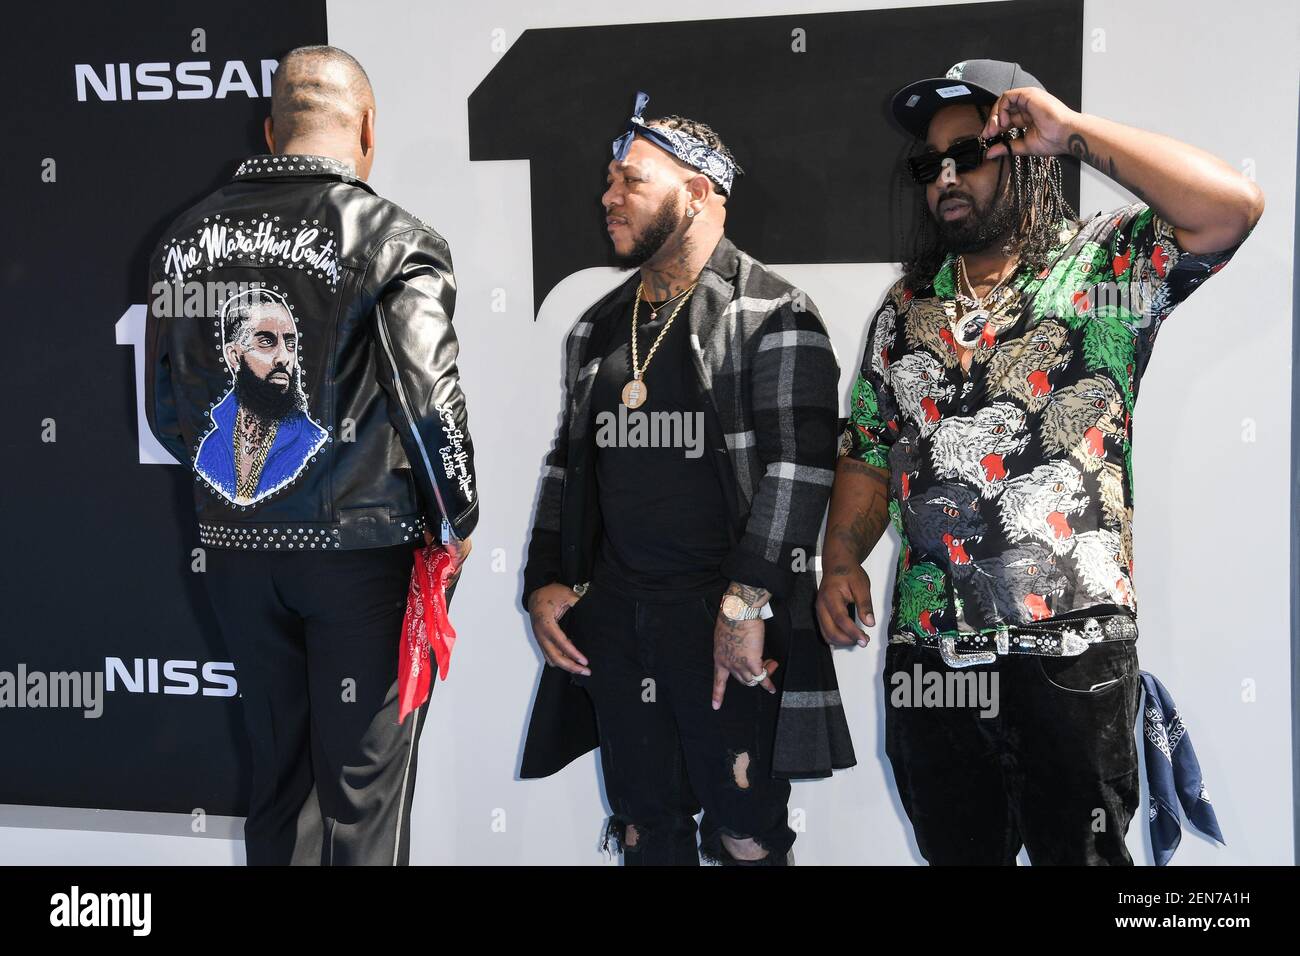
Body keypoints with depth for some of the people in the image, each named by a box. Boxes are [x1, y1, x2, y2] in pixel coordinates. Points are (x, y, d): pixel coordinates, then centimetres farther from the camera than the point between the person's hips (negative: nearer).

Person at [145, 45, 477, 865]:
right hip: (363, 550, -5)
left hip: (236, 548, 5)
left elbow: (168, 413, 9)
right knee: (364, 791, 6)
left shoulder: (187, 240, 5)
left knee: (278, 775, 18)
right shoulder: (393, 240, -11)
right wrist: (459, 521, -2)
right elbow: (430, 404, -17)